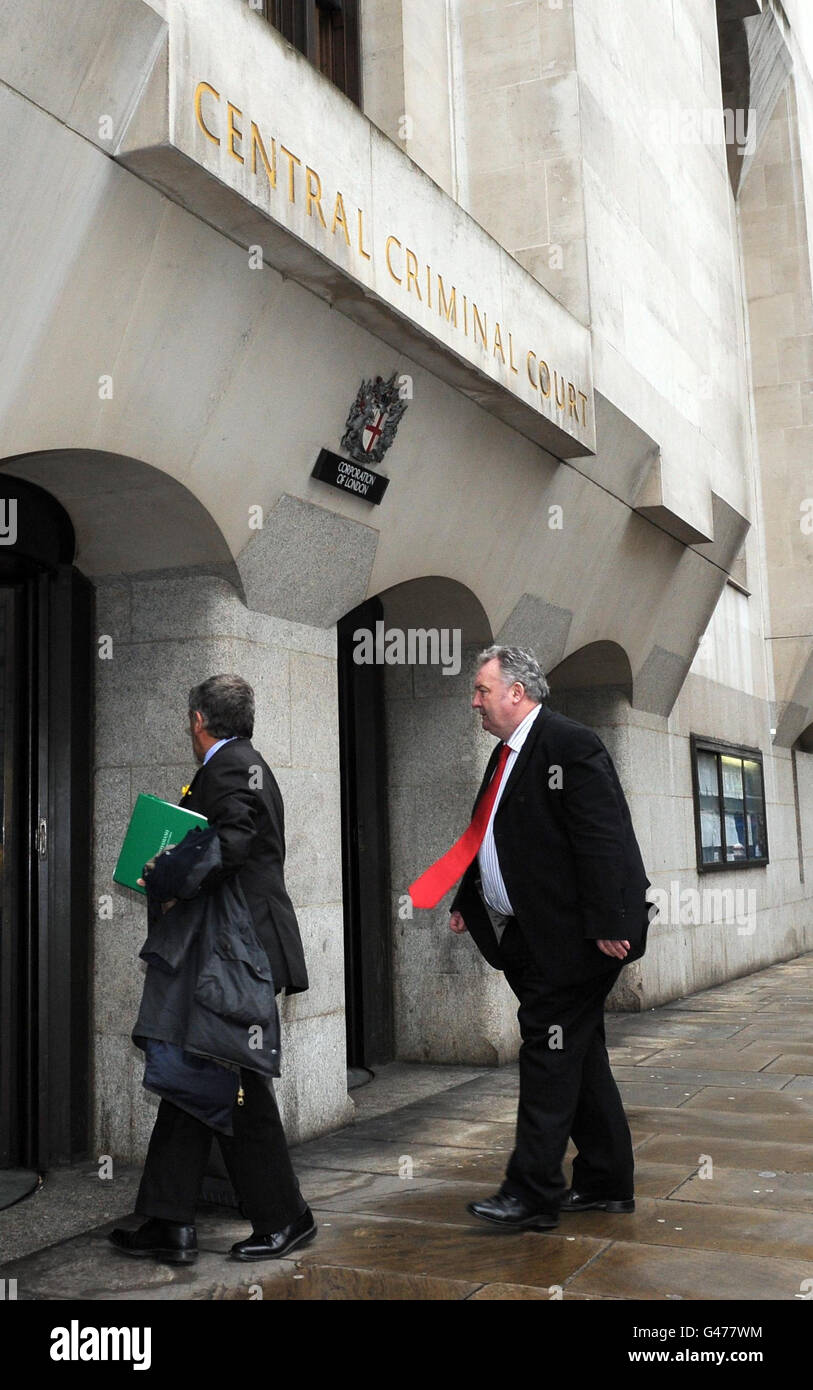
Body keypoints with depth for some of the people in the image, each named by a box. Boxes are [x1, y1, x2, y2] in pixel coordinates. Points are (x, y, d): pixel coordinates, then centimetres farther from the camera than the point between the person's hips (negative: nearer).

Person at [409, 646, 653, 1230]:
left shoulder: (571, 744, -15)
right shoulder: (507, 754, 14)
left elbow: (603, 840, -20)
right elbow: (486, 841, 22)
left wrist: (608, 925, -23)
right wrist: (467, 904, 21)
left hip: (572, 937, -10)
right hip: (530, 936, 10)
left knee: (550, 1053, -6)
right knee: (579, 1056, 15)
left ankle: (534, 1193, 2)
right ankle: (607, 1182, 27)